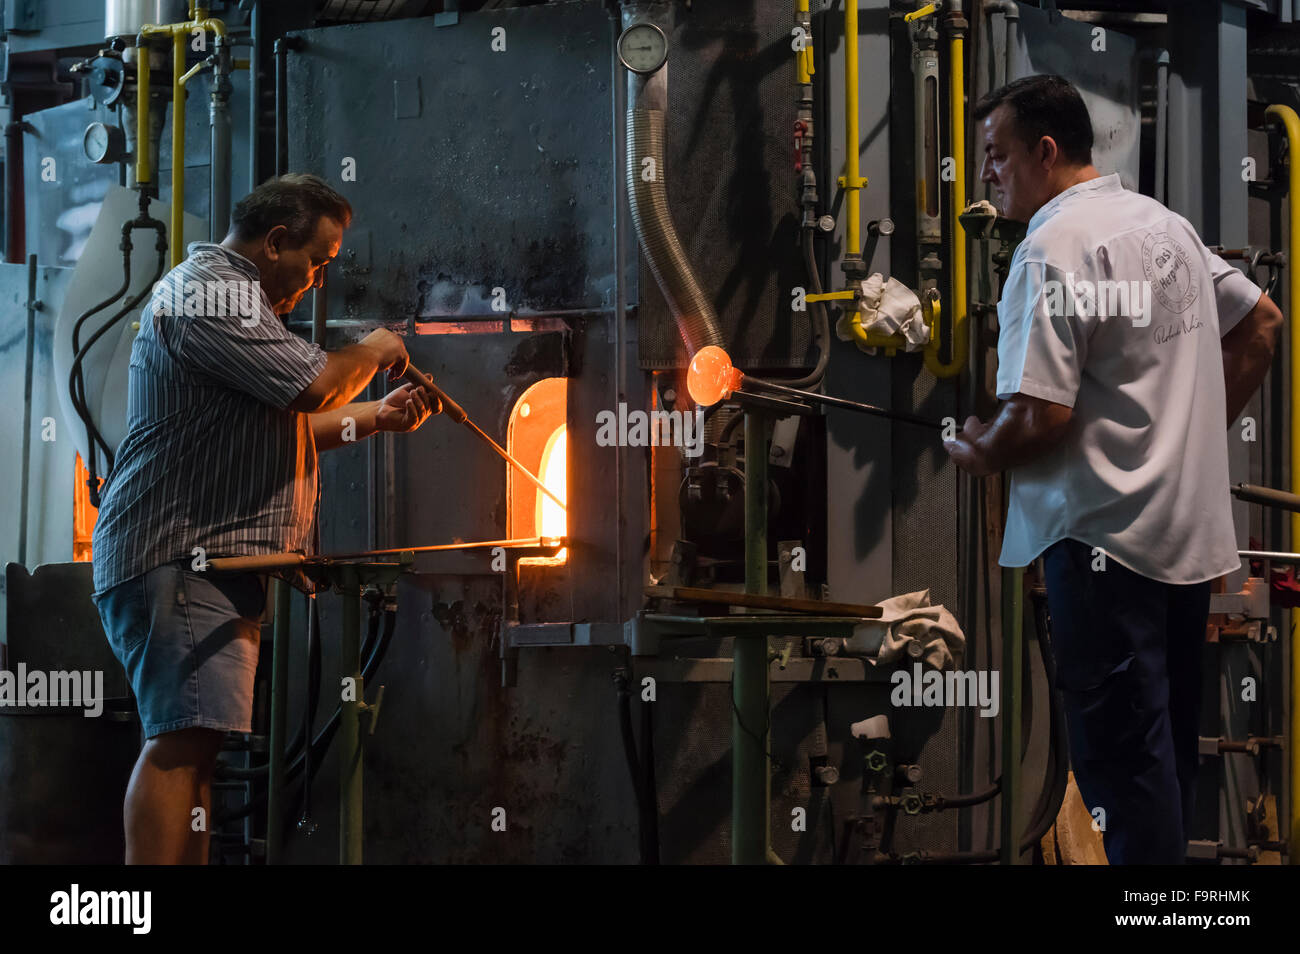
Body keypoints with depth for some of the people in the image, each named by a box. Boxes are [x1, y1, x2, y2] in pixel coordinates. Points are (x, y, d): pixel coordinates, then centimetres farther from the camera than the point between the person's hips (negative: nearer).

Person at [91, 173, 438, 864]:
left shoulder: (233, 296, 27)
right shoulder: (209, 291, -10)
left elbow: (281, 426, 35)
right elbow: (311, 387, -17)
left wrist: (378, 417, 26)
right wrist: (372, 353, 2)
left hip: (215, 563, 12)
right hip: (182, 555, -12)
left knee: (193, 741, 6)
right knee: (183, 738, -20)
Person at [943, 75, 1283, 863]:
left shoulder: (1056, 245, -16)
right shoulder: (1167, 224, 11)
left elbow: (1039, 415, -23)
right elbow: (1263, 324, 22)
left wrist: (981, 455, -4)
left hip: (1106, 533, -9)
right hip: (1191, 525, 9)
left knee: (1121, 747, -5)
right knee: (1171, 738, 17)